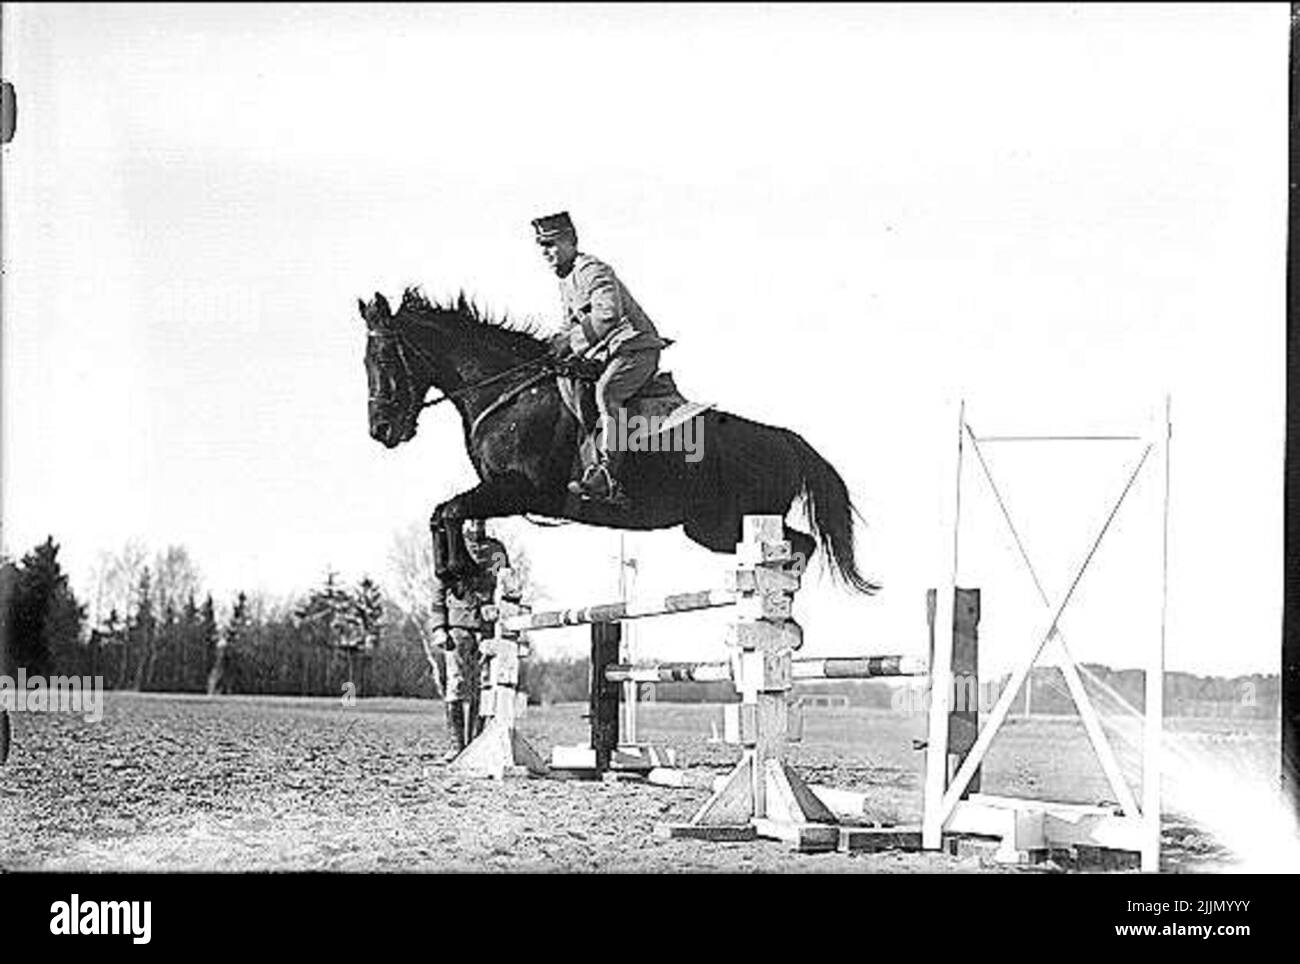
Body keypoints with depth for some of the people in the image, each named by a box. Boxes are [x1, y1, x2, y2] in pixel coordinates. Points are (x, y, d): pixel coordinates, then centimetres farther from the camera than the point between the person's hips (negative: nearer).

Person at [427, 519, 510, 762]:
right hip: (458, 625, -2)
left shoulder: (496, 550, 14)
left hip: (487, 628, 2)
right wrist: (439, 629, -4)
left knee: (481, 688, 1)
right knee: (457, 687, -7)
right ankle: (456, 744, -5)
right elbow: (438, 594, 6)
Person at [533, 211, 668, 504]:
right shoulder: (565, 282, 16)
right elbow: (572, 324, 24)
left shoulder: (593, 271, -15)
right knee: (567, 381, -7)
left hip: (637, 349, -10)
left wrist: (572, 340, -31)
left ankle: (606, 472, -39)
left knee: (607, 390, -32)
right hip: (605, 355, 10)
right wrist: (560, 343, 3)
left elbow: (608, 314, -31)